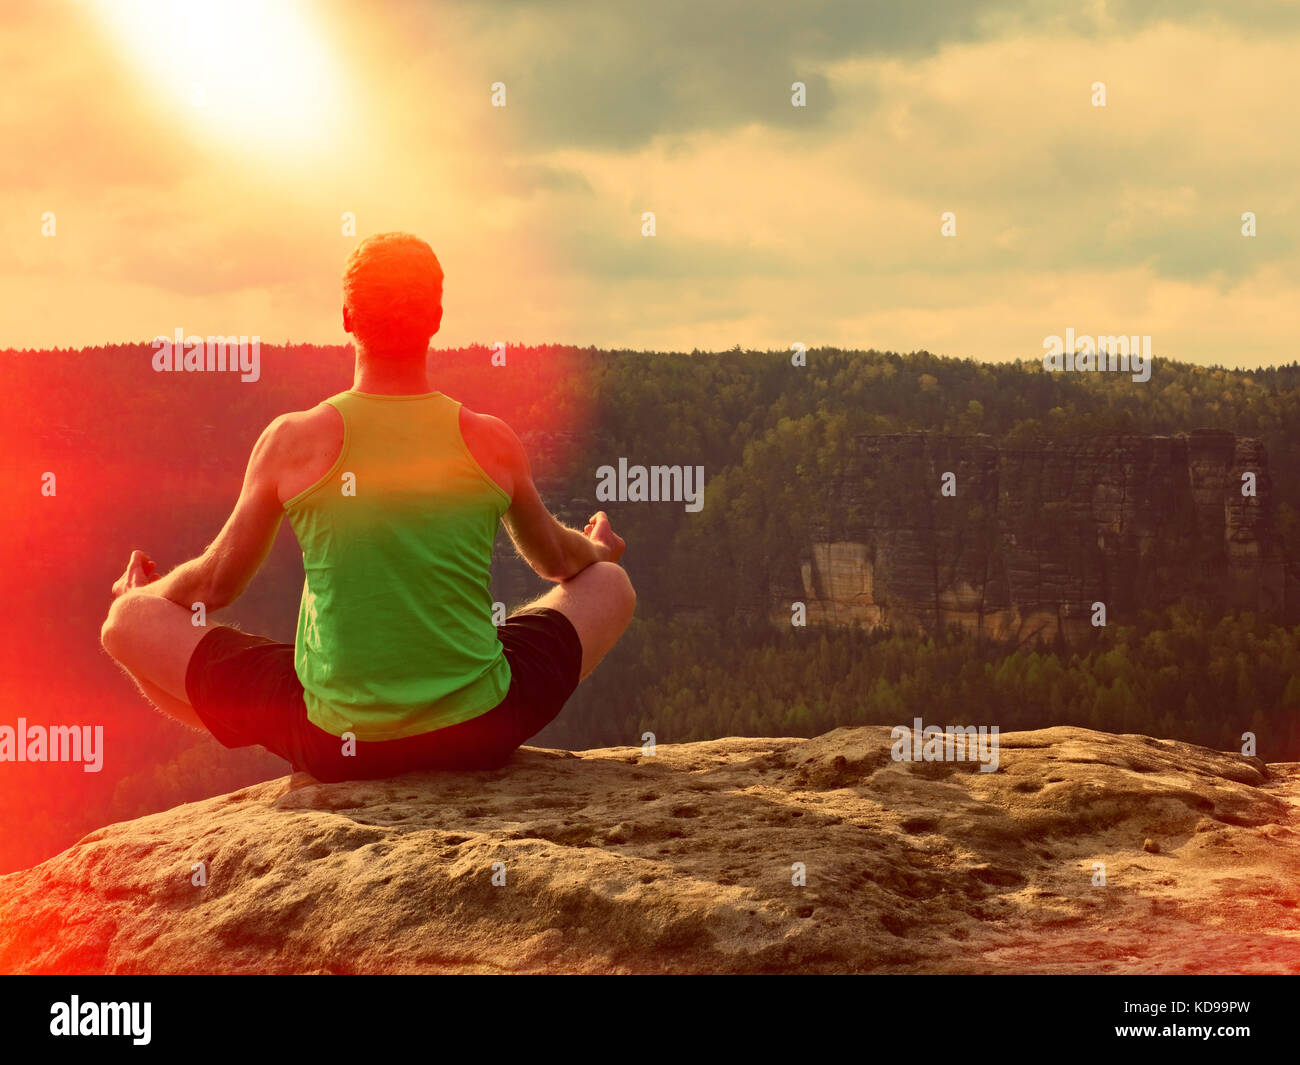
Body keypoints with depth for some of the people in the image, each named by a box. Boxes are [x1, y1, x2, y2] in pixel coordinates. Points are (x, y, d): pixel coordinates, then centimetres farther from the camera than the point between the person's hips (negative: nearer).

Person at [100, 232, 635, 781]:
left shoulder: (294, 441, -8)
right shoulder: (493, 442, -4)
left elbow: (216, 584, 4)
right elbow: (556, 560, 16)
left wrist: (143, 590, 28)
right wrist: (597, 549, 41)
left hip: (334, 743, -2)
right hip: (481, 731, 2)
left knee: (128, 620, 14)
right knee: (612, 585, 25)